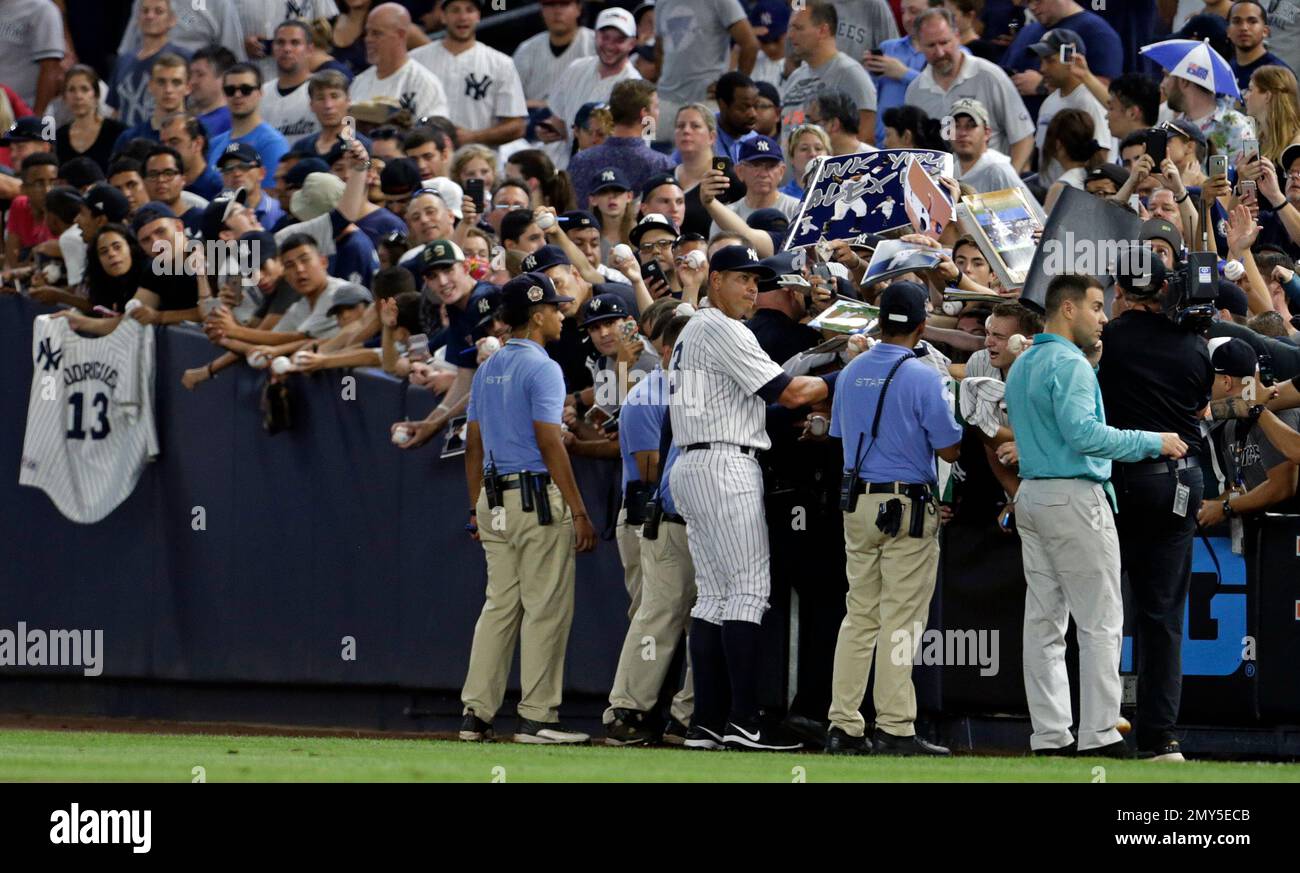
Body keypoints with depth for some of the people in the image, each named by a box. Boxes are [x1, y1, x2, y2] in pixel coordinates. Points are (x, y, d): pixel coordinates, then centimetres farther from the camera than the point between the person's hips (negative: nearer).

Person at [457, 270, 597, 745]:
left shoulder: (487, 370, 13)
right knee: (546, 608, -3)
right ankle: (537, 717, -4)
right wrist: (579, 512, -16)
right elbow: (550, 444, -17)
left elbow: (473, 446, 16)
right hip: (539, 496, -8)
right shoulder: (541, 369, -11)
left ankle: (476, 714, 8)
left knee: (500, 606, 11)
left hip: (494, 500, 8)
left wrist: (478, 510, 21)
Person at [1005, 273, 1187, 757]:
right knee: (1100, 624, -6)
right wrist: (1152, 442, -17)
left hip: (1031, 496, 9)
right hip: (1075, 497, -9)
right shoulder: (1070, 364, -13)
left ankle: (1050, 737, 6)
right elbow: (1082, 432, -23)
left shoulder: (1021, 367, 17)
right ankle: (1099, 738, -9)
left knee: (1044, 622, 7)